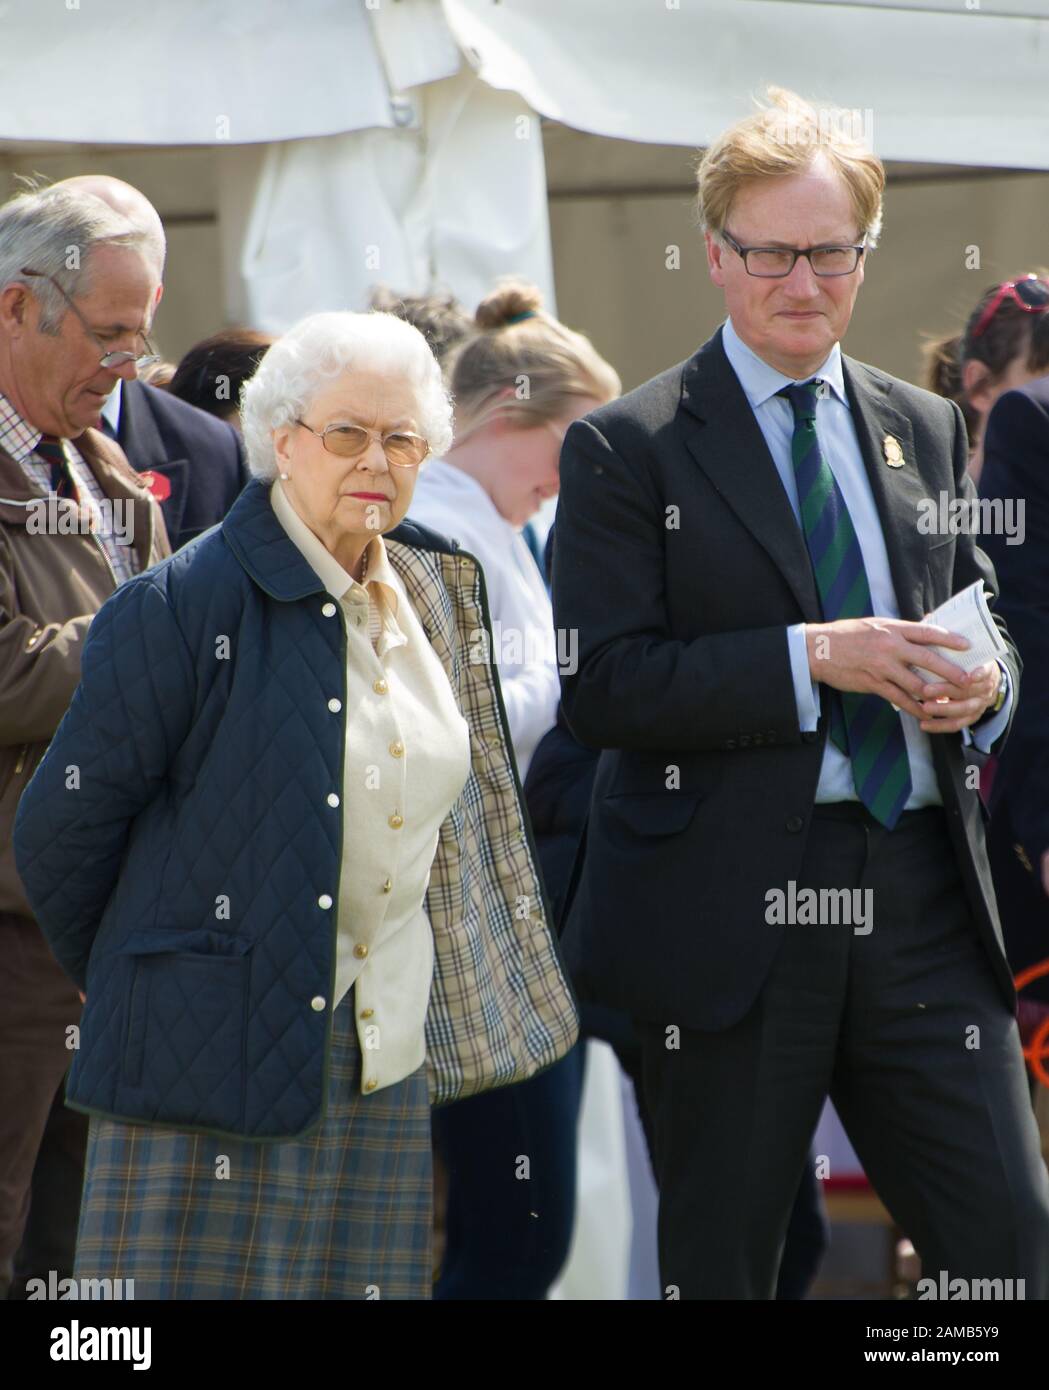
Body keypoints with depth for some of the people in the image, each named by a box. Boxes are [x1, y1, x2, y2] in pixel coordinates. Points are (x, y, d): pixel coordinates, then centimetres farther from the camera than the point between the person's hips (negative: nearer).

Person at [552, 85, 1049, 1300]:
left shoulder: (928, 434, 15)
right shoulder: (629, 449, -1)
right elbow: (599, 686, -10)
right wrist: (811, 659, -19)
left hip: (923, 898, 4)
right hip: (734, 913, -4)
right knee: (719, 1263, 5)